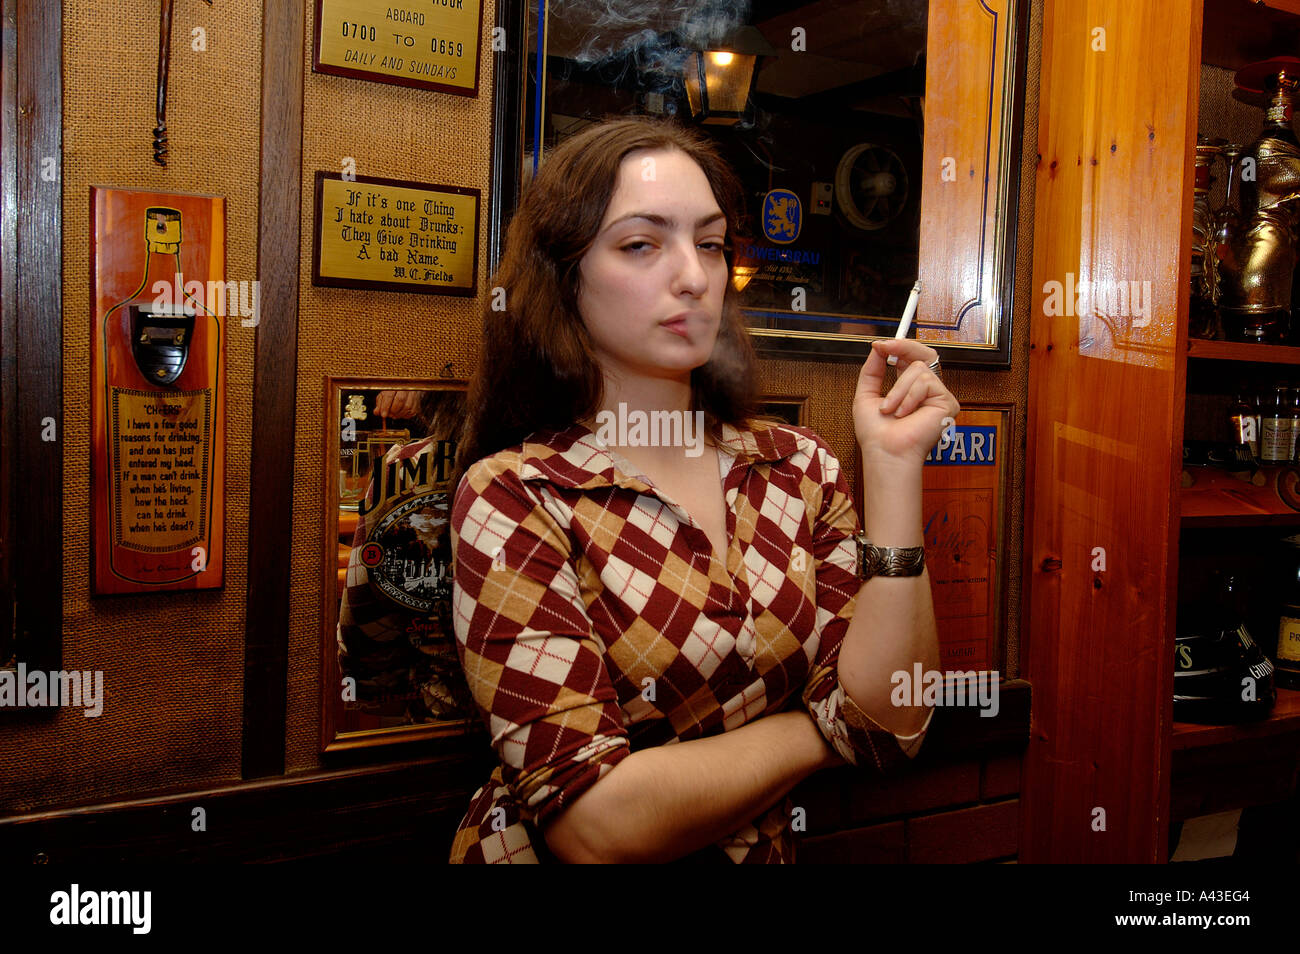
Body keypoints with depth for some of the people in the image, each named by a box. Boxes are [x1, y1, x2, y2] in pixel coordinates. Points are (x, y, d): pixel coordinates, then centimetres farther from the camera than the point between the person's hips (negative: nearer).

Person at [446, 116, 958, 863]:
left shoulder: (801, 467, 1)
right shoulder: (510, 499, -11)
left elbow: (888, 729, -8)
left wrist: (894, 466, -13)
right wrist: (823, 727, -7)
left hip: (766, 852, 3)